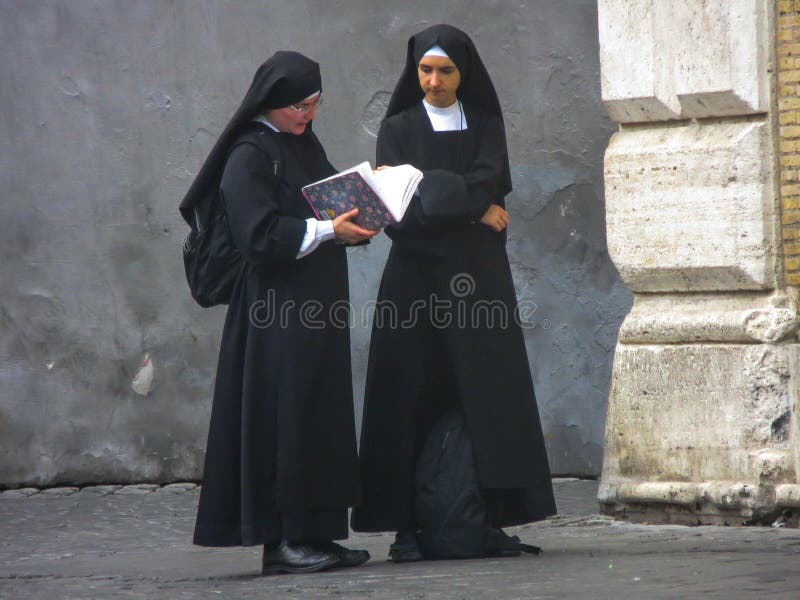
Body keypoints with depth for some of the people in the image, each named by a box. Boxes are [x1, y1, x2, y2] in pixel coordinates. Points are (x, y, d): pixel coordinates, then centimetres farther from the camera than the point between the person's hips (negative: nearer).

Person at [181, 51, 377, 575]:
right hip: (278, 307, -9)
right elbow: (261, 233, -18)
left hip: (317, 302, 9)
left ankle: (314, 532, 12)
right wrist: (328, 230, -21)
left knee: (321, 419, 8)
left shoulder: (305, 144, 15)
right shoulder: (248, 158, -11)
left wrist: (356, 217, 2)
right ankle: (280, 540, -6)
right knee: (287, 414, -8)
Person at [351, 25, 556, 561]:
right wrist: (471, 208, -9)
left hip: (478, 274, 1)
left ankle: (491, 517, -6)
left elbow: (493, 182, -4)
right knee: (412, 396, -7)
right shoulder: (398, 129, 10)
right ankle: (406, 525, -8)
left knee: (488, 392, -6)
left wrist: (434, 191, -11)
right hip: (416, 273, -1)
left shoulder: (486, 124, 13)